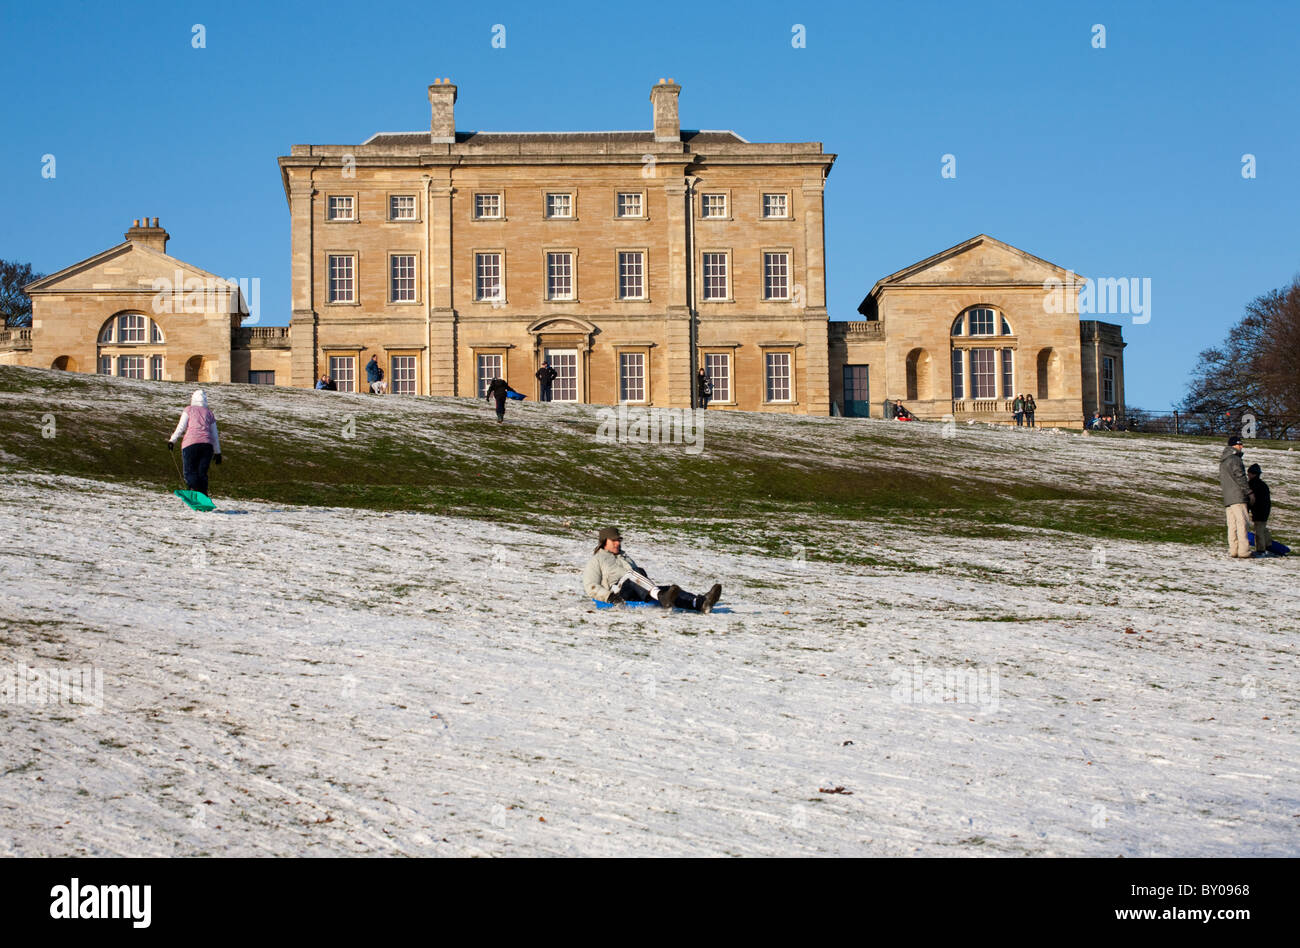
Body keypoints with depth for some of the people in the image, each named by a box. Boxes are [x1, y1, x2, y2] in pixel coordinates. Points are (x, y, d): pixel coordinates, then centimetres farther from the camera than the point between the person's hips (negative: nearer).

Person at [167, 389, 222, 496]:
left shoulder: (189, 410, 12)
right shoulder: (209, 413, 20)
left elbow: (181, 427, 2)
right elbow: (214, 434, 19)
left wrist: (172, 440, 8)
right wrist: (217, 452, 22)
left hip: (191, 443, -3)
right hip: (207, 444, 3)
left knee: (190, 471, -3)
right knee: (202, 472, 8)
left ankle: (194, 489, -27)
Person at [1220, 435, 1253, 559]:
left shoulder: (1222, 461, 20)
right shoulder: (1234, 459, -9)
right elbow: (1240, 477, -13)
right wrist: (1249, 492, -8)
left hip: (1227, 498, 9)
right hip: (1237, 497, -9)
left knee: (1232, 524, 7)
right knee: (1242, 523, -9)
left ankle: (1233, 550, 2)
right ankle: (1243, 551, -13)